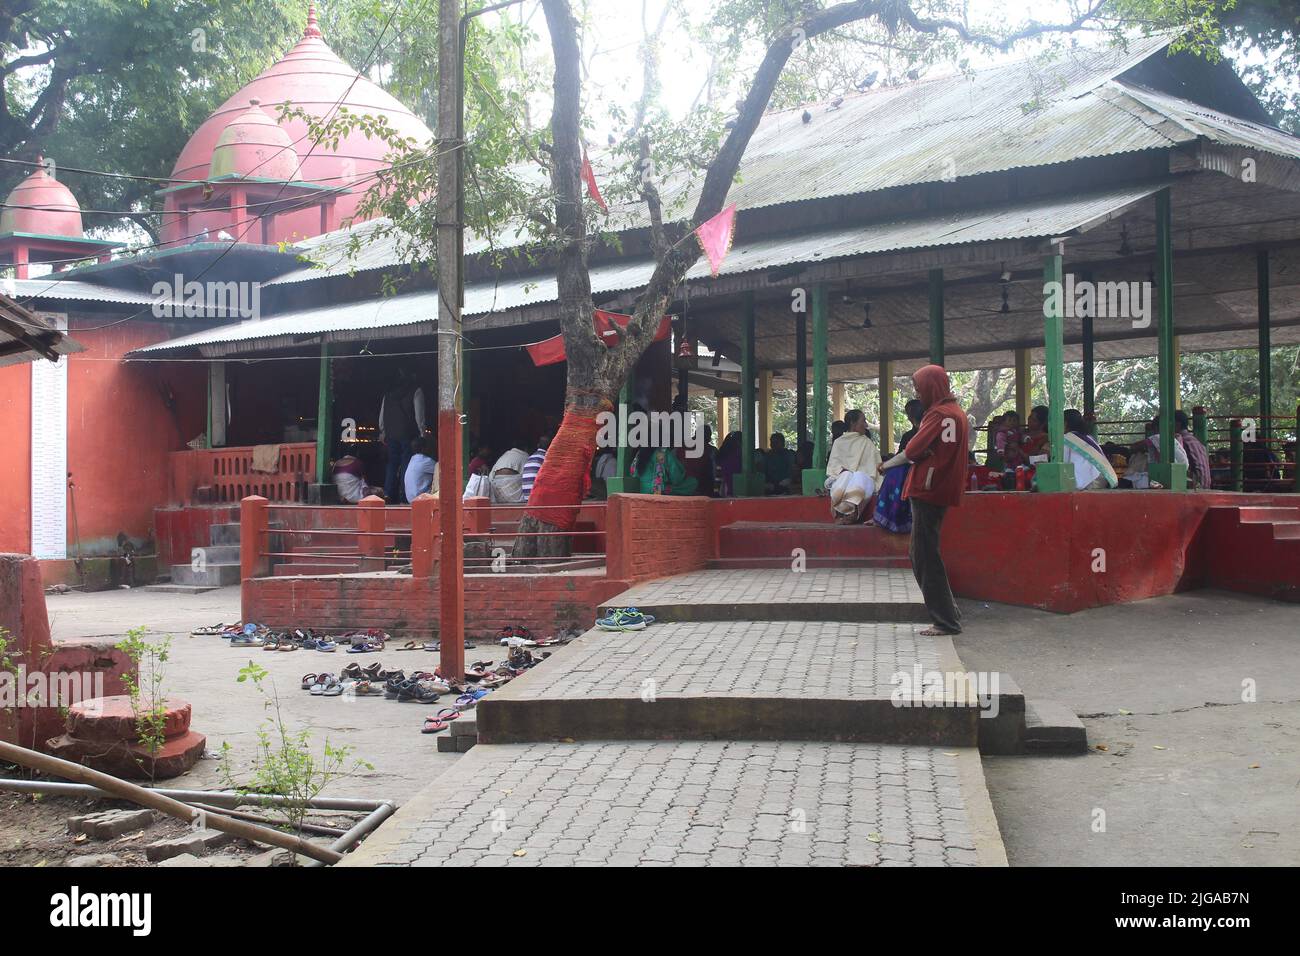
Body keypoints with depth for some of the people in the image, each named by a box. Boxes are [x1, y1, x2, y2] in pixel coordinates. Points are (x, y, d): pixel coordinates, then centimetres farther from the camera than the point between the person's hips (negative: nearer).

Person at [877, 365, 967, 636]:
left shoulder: (939, 414, -13)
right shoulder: (957, 412, 17)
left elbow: (913, 451, -15)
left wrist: (886, 465, 0)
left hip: (927, 491, -10)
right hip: (943, 490, 10)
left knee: (925, 557, -6)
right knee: (925, 555, 16)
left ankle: (946, 620, -5)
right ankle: (948, 611, 18)